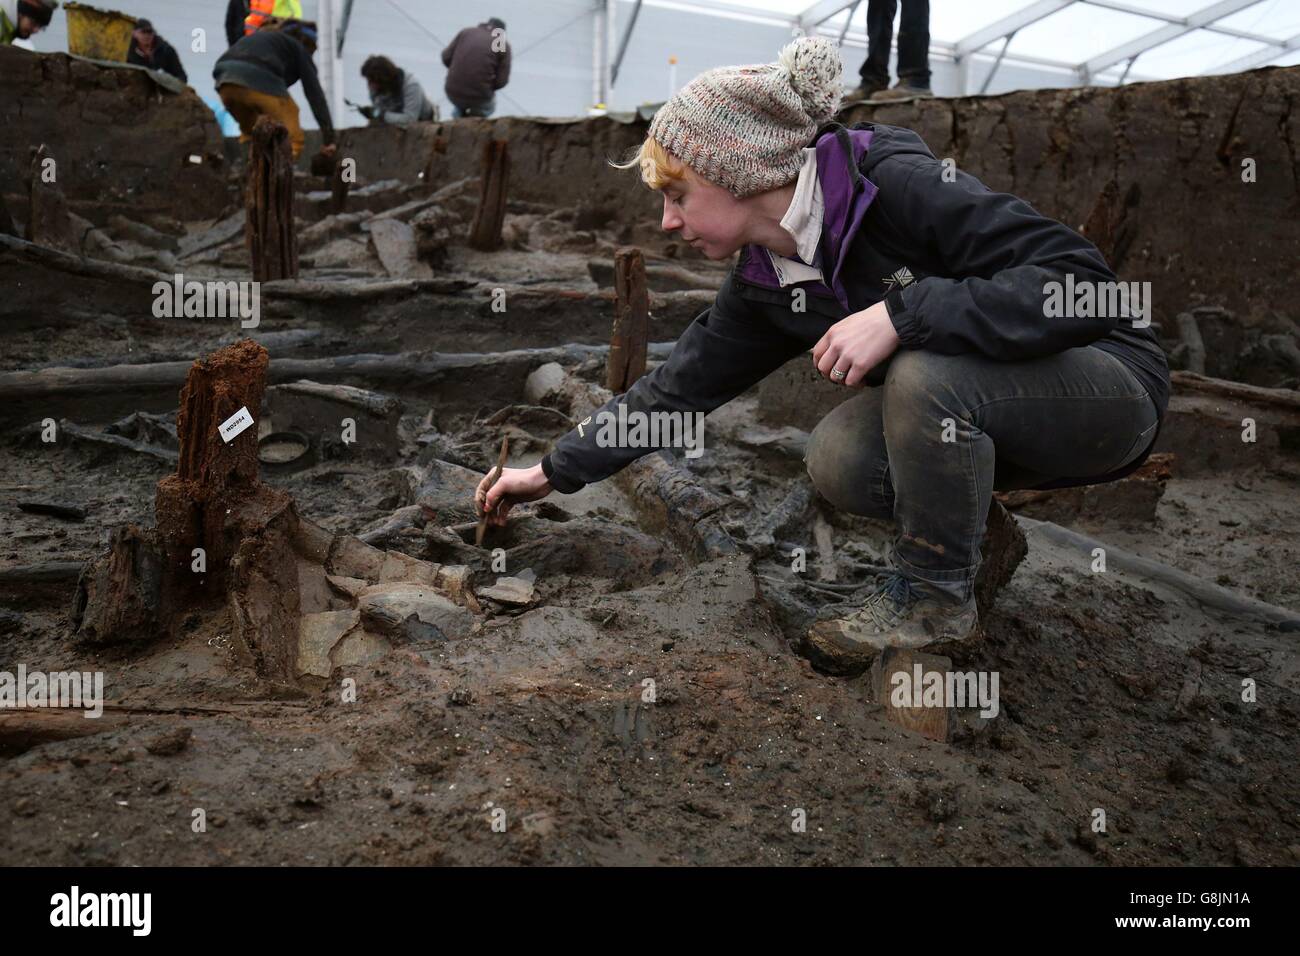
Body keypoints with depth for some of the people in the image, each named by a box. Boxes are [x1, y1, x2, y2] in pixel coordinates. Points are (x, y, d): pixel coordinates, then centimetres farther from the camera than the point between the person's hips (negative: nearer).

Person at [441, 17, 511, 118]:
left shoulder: (466, 31, 5)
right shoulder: (504, 44, -1)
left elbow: (446, 57, 6)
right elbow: (501, 81, -4)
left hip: (452, 93, 2)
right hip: (479, 98, -2)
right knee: (489, 107, 34)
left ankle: (458, 112, 11)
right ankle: (476, 114, 5)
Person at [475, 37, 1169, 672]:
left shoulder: (899, 183, -26)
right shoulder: (766, 285, -3)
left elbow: (1084, 283, -31)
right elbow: (676, 388, 5)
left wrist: (901, 313, -36)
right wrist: (554, 472, 9)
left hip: (1109, 384, -6)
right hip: (973, 411, 6)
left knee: (923, 374, -32)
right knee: (839, 461, -19)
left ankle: (935, 597, -10)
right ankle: (975, 532, 9)